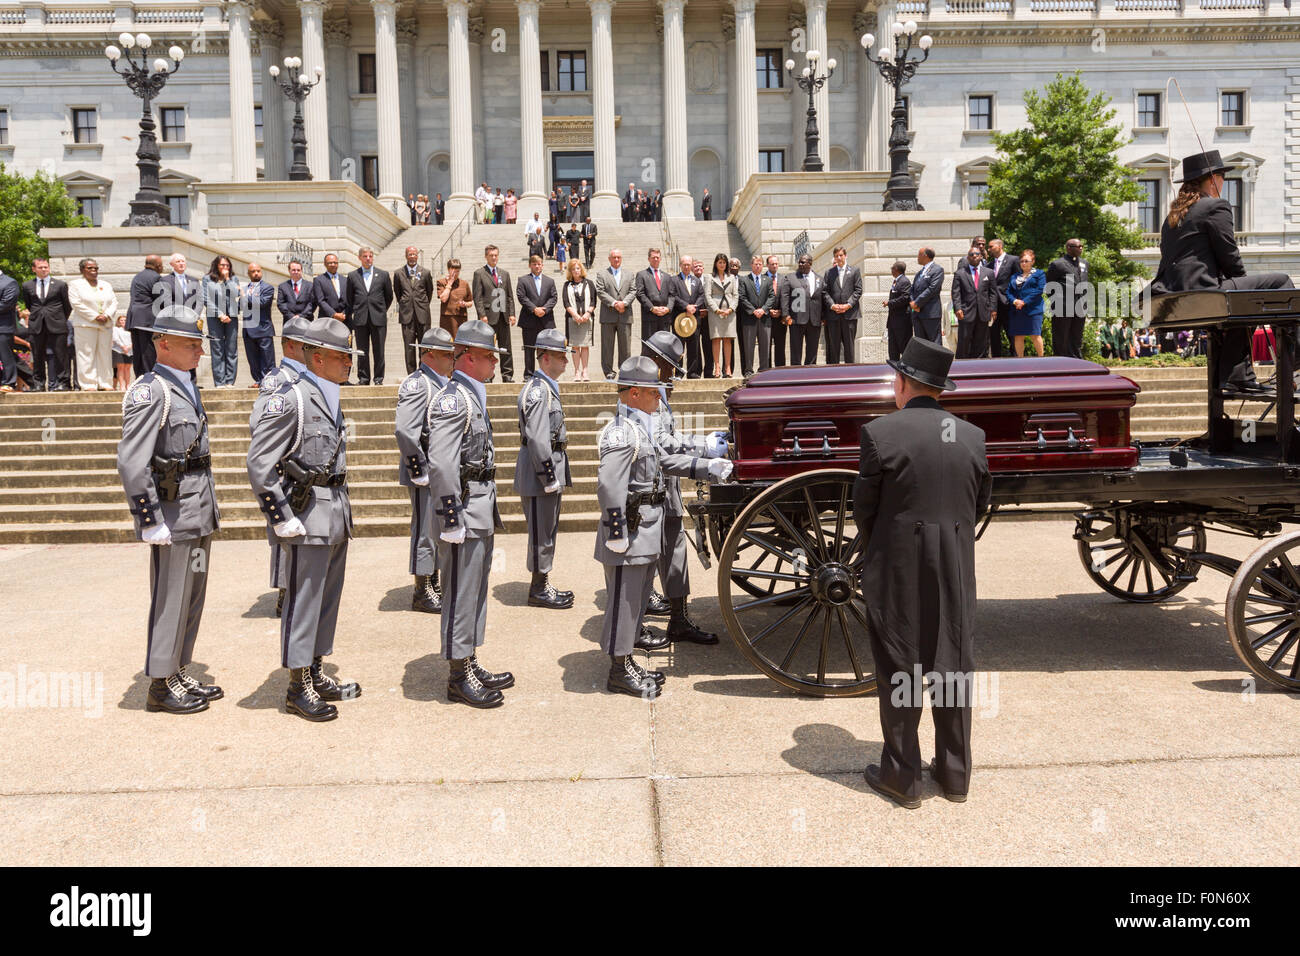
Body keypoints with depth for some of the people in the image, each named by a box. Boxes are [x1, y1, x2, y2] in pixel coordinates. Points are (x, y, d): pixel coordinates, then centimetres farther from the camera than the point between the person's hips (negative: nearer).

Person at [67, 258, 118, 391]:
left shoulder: (106, 285, 18)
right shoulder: (75, 284, 4)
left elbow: (114, 302, 10)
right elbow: (77, 304, -7)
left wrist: (107, 315, -9)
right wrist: (95, 317, -13)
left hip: (106, 325, 4)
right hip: (85, 325, -4)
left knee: (105, 354, 3)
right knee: (87, 355, -7)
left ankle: (105, 384, 6)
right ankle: (88, 384, -6)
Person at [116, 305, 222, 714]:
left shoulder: (186, 389, 14)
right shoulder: (150, 391, -14)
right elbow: (131, 462, -20)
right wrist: (150, 521, -20)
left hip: (199, 516, 9)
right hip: (172, 516, -9)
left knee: (191, 598, 16)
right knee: (170, 601, 1)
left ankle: (180, 673, 29)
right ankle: (161, 685, 13)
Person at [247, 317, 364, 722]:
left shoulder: (331, 399, 13)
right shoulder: (291, 399, -13)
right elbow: (259, 464, -16)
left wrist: (342, 509, 18)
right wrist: (283, 518, -16)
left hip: (337, 516, 9)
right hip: (309, 517, -8)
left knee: (328, 598, 16)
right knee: (303, 601, 1)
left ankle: (317, 675, 29)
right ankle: (298, 687, 13)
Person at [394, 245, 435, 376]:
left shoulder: (425, 272, 6)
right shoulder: (398, 273, 7)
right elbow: (397, 292, 18)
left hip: (423, 314, 0)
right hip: (407, 315, 0)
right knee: (409, 347, 0)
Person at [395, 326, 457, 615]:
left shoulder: (439, 384, 15)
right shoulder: (417, 384, -15)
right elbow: (405, 431, -26)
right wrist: (419, 469, -21)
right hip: (427, 473, -9)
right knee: (425, 530, -1)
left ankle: (433, 586, 29)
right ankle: (422, 593, 9)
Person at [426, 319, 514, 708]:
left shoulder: (473, 396, 15)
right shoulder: (454, 398, -16)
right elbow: (441, 464, -23)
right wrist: (451, 517, -23)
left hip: (481, 512, 10)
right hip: (464, 515, -10)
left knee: (475, 591, 17)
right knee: (461, 594, -1)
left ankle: (471, 666, 28)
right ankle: (459, 677, 10)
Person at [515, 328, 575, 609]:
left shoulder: (548, 387, 15)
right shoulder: (537, 390, -18)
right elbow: (537, 439, -23)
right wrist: (550, 478, -20)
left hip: (550, 466, 10)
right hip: (539, 473, -10)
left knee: (547, 531, 17)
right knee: (541, 532, 0)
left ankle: (543, 585, 27)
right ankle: (538, 590, 10)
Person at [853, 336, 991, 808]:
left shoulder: (880, 432, -12)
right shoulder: (972, 436, 2)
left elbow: (863, 508, -7)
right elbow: (980, 505, 8)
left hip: (897, 572, -4)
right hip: (956, 570, 4)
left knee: (899, 670, 8)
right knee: (954, 667, 15)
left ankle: (902, 777, 19)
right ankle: (954, 772, 28)